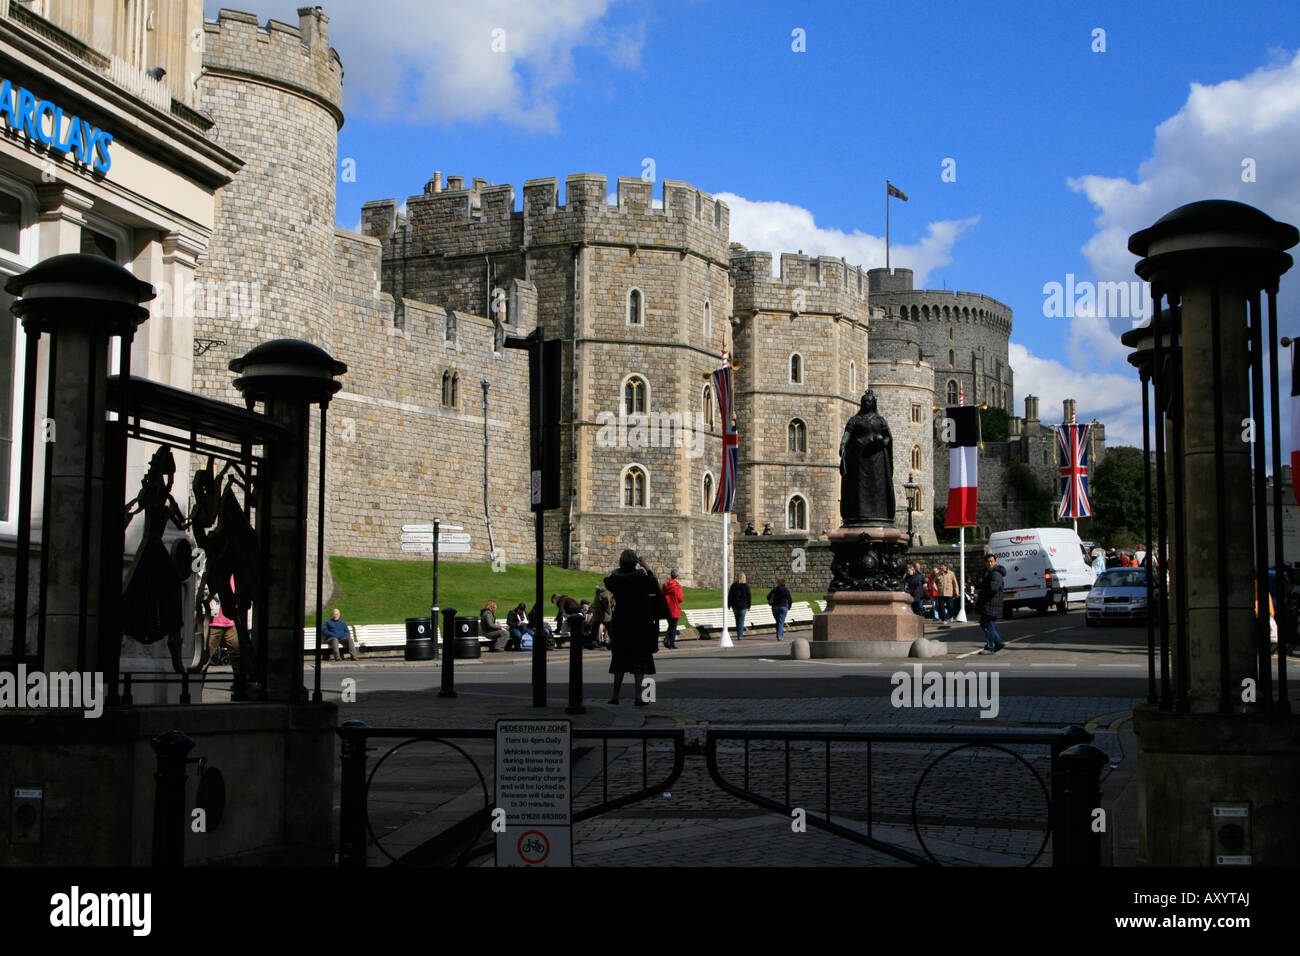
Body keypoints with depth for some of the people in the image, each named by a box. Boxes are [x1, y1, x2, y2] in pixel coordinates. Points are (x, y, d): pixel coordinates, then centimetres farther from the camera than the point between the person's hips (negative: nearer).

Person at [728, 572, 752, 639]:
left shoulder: (733, 585, 0)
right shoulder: (746, 586, -4)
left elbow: (730, 596, 2)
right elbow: (749, 596, -2)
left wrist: (729, 605, 9)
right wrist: (749, 605, 7)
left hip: (735, 605, 2)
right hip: (743, 606, -2)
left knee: (737, 620, 16)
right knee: (741, 621, 1)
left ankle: (739, 633, 21)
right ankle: (740, 635, -5)